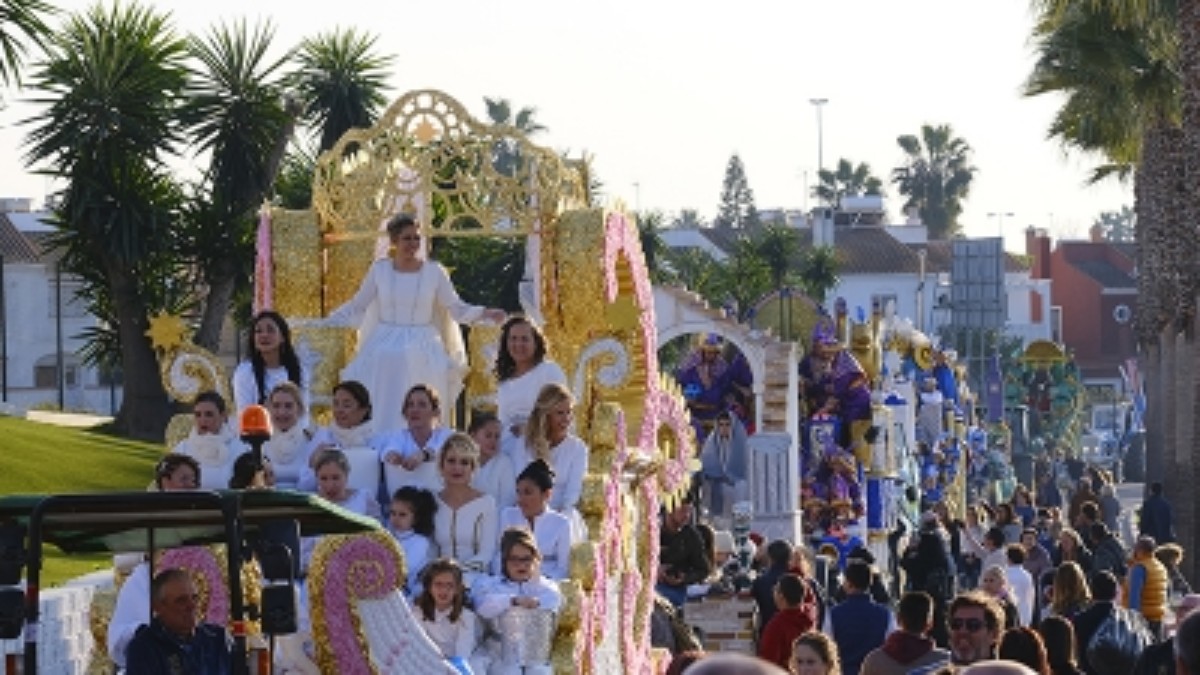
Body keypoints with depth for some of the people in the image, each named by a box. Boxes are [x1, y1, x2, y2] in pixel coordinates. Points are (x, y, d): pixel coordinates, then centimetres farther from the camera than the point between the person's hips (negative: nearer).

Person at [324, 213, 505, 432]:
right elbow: (356, 307, 12)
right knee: (378, 417, -7)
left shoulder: (434, 272, 1)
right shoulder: (379, 270, 4)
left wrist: (485, 314, -11)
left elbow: (457, 308, 5)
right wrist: (323, 324, 7)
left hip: (421, 353, -1)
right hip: (384, 353, 1)